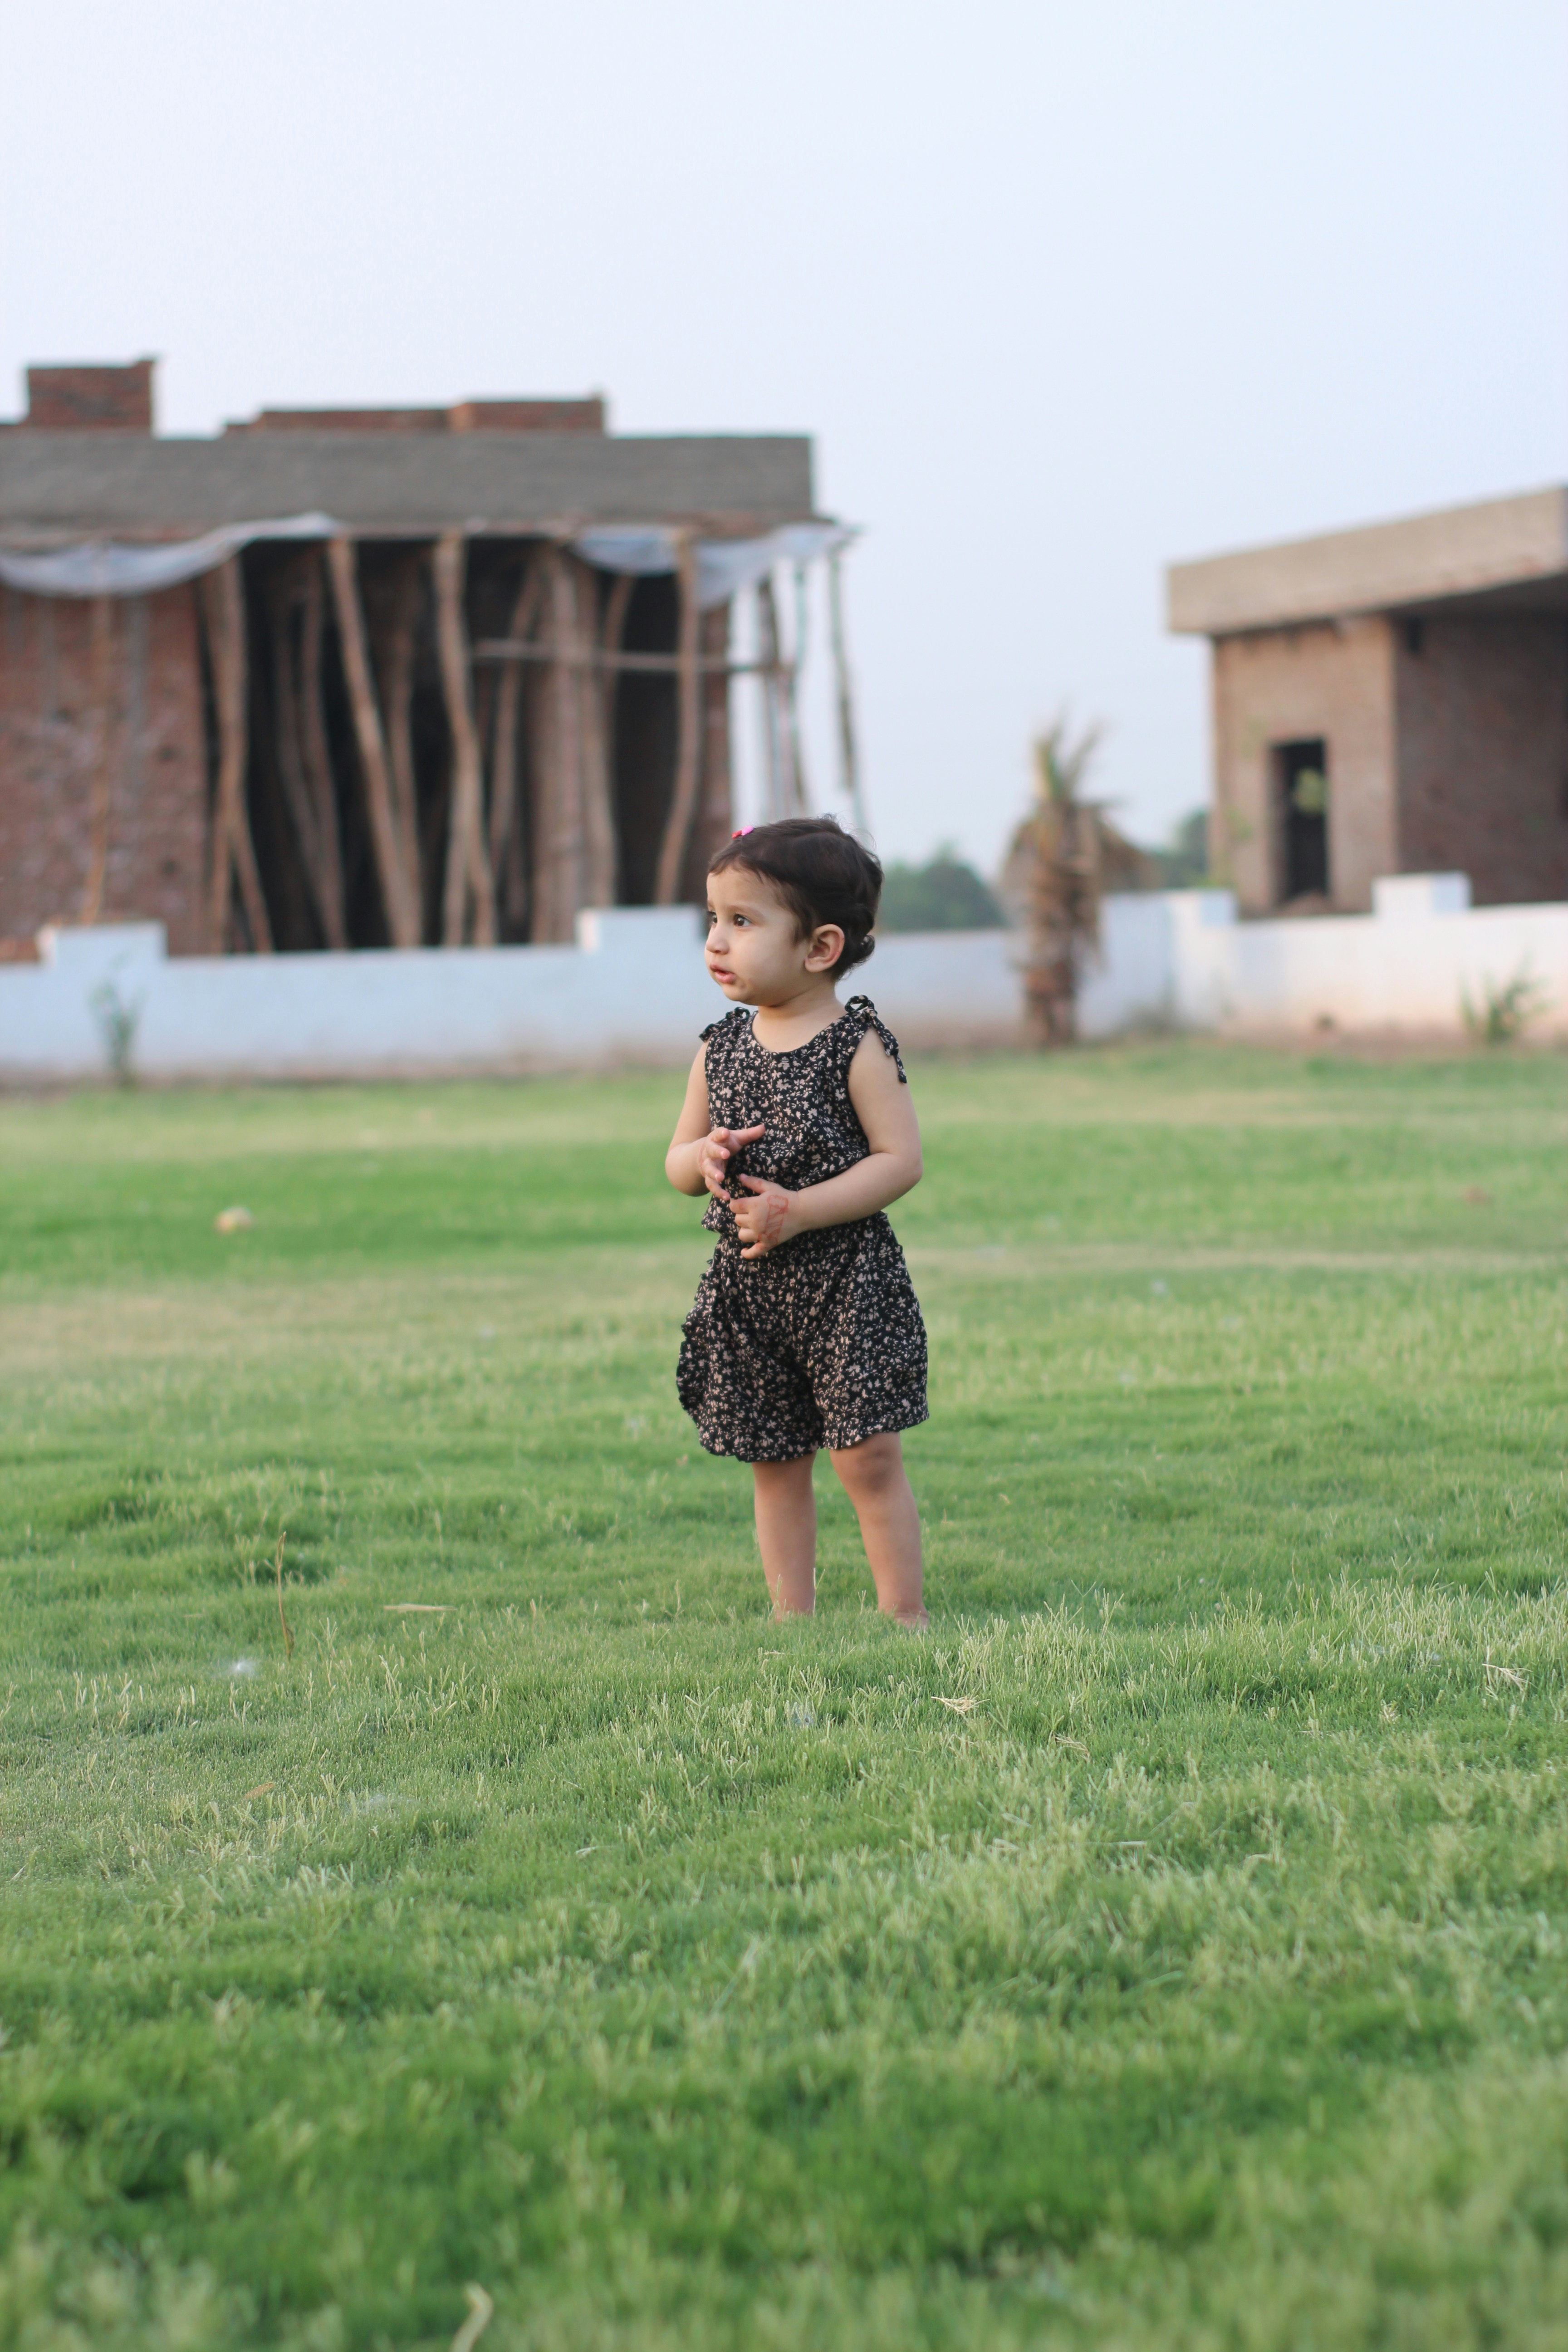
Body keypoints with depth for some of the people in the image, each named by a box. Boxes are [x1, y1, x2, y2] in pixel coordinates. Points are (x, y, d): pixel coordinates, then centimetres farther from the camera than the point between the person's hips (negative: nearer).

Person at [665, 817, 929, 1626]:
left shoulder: (855, 1046, -9)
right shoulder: (720, 1049, 7)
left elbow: (900, 1159, -14)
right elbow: (678, 1160, 15)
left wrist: (798, 1211, -22)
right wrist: (703, 1158, -10)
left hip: (847, 1282, -5)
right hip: (747, 1289, 5)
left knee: (867, 1457, -4)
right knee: (775, 1463, 10)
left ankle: (905, 1613, 6)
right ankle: (792, 1619, 18)